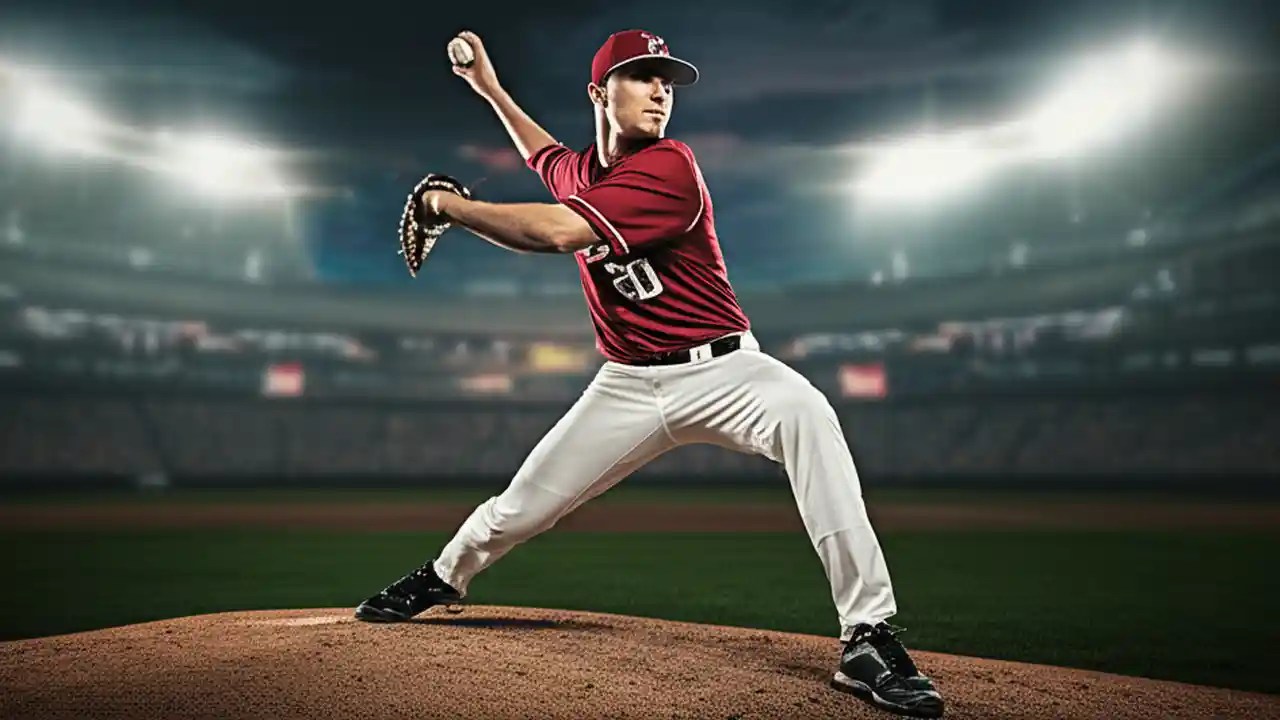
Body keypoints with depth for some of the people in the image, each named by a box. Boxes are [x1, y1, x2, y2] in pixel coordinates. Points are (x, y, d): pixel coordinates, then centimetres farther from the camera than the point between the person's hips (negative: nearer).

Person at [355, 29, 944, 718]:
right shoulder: (580, 170, 6)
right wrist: (490, 88, 31)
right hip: (628, 385, 6)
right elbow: (547, 157, 34)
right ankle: (442, 577, 41)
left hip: (720, 368, -5)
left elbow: (560, 232, -29)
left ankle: (868, 640, -33)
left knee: (807, 415, -37)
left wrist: (453, 206, -17)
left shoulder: (670, 167, -18)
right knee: (521, 505, 6)